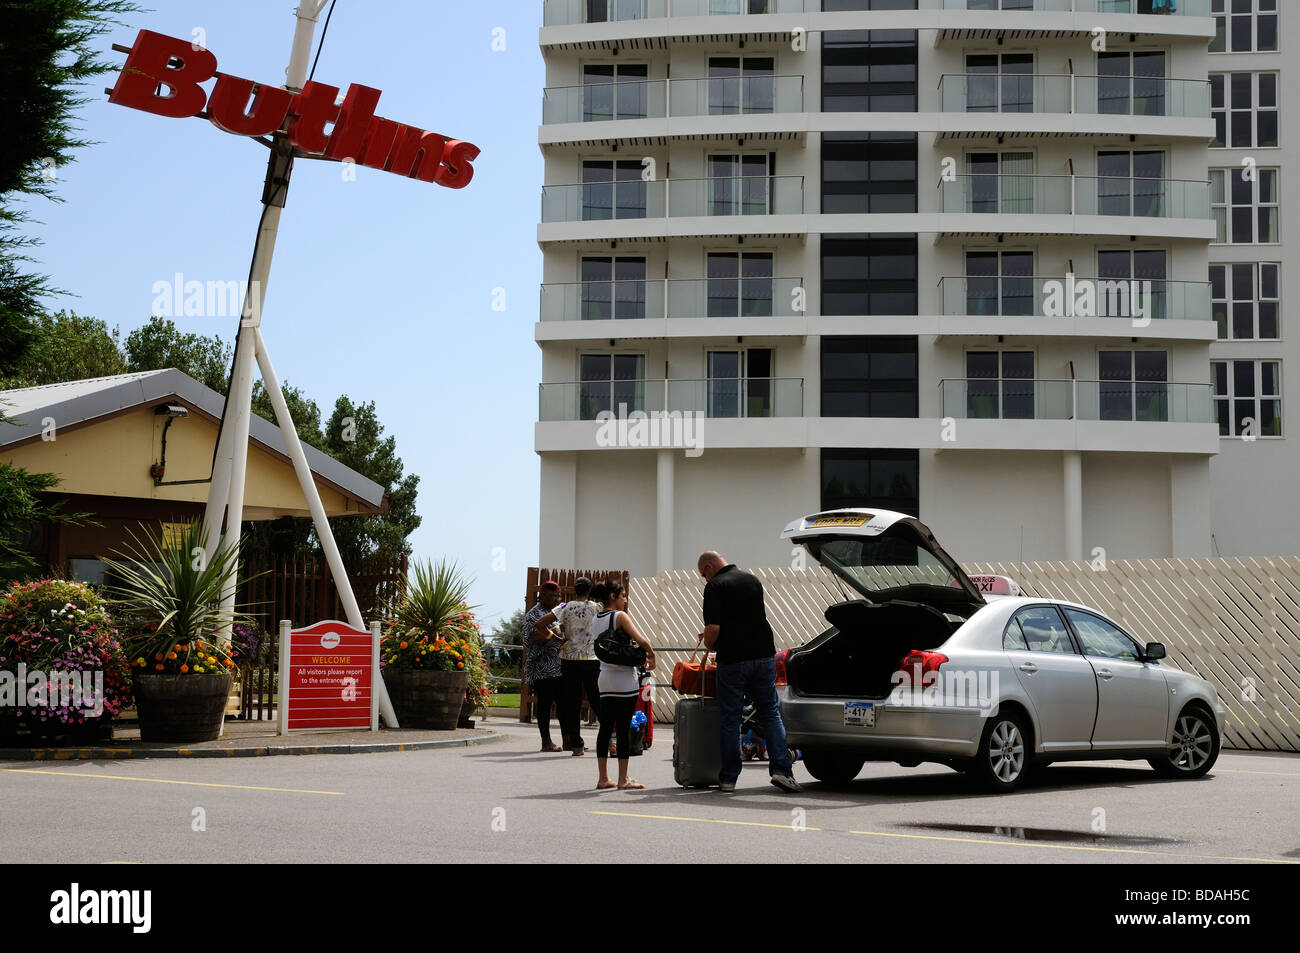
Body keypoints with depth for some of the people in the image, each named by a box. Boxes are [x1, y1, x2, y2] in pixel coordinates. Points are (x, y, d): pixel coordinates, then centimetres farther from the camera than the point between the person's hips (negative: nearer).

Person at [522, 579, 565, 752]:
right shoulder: (534, 614, -6)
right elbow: (530, 639, -18)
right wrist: (552, 634, -22)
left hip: (559, 668, 8)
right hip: (543, 669, -8)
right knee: (544, 704, -5)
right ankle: (546, 742, -2)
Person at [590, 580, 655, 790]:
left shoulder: (596, 620, 11)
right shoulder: (620, 616, -11)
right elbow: (641, 640, -22)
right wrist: (651, 655, -2)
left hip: (604, 677, 7)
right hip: (625, 679, -7)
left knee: (605, 727, 9)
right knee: (624, 728, -2)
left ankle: (602, 778, 10)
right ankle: (623, 779, 2)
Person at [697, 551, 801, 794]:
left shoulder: (715, 586, -7)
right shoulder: (752, 580, 13)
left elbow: (713, 628, -16)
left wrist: (709, 644, 7)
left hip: (732, 660, -5)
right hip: (764, 655, 5)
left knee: (729, 719, 4)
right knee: (770, 714, 9)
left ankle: (728, 778, 8)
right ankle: (781, 769, -3)